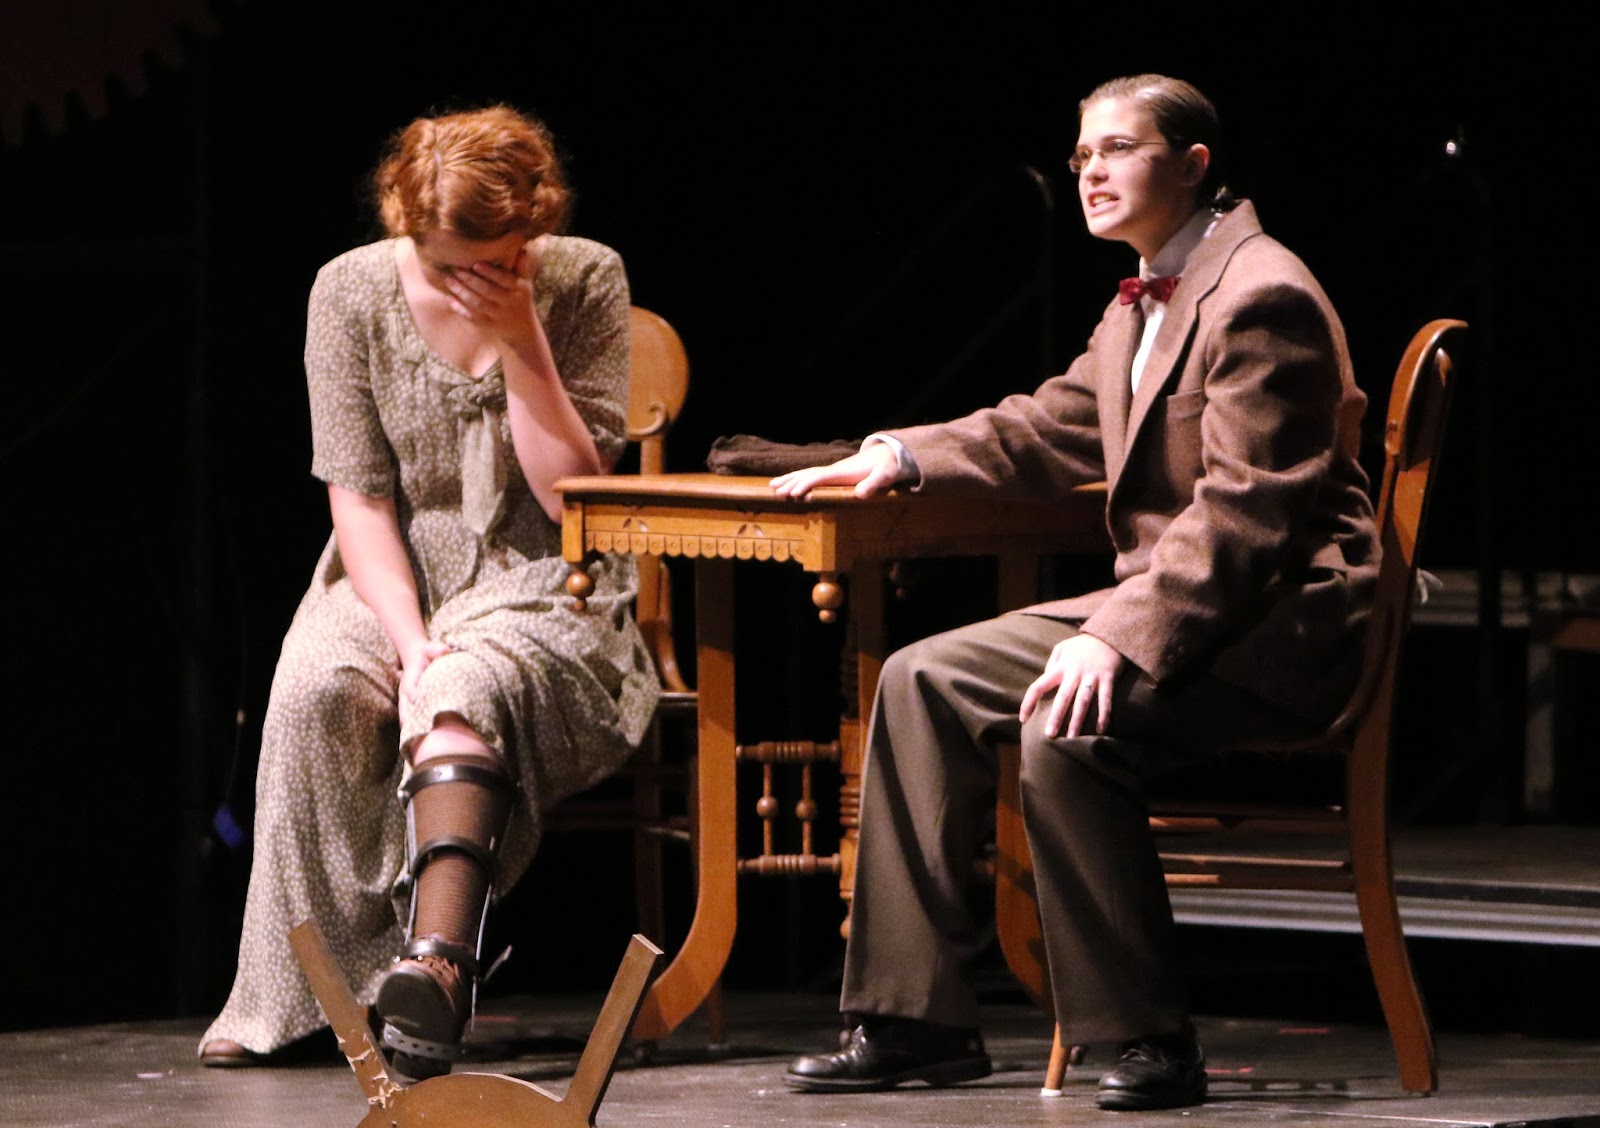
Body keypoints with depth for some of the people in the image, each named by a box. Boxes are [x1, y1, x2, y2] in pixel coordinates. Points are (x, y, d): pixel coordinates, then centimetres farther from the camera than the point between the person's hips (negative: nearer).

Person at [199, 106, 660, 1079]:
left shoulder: (585, 283, -5)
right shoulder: (353, 292, -3)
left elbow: (575, 498, -10)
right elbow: (357, 494, -5)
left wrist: (522, 342, -19)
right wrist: (407, 637, -20)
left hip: (540, 591, -2)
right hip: (396, 580, 2)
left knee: (466, 683, -36)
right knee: (318, 684, -32)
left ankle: (434, 955, -57)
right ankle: (305, 990, -24)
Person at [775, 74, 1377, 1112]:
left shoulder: (1259, 297, -16)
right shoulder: (1140, 311, 17)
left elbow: (1243, 511, -24)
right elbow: (1045, 431, 27)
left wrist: (1120, 638, -31)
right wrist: (898, 456, 12)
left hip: (1276, 623, -10)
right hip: (1171, 600, 10)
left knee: (1065, 732, -32)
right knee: (924, 682, 3)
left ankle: (1152, 1039, -20)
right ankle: (917, 1019, 2)